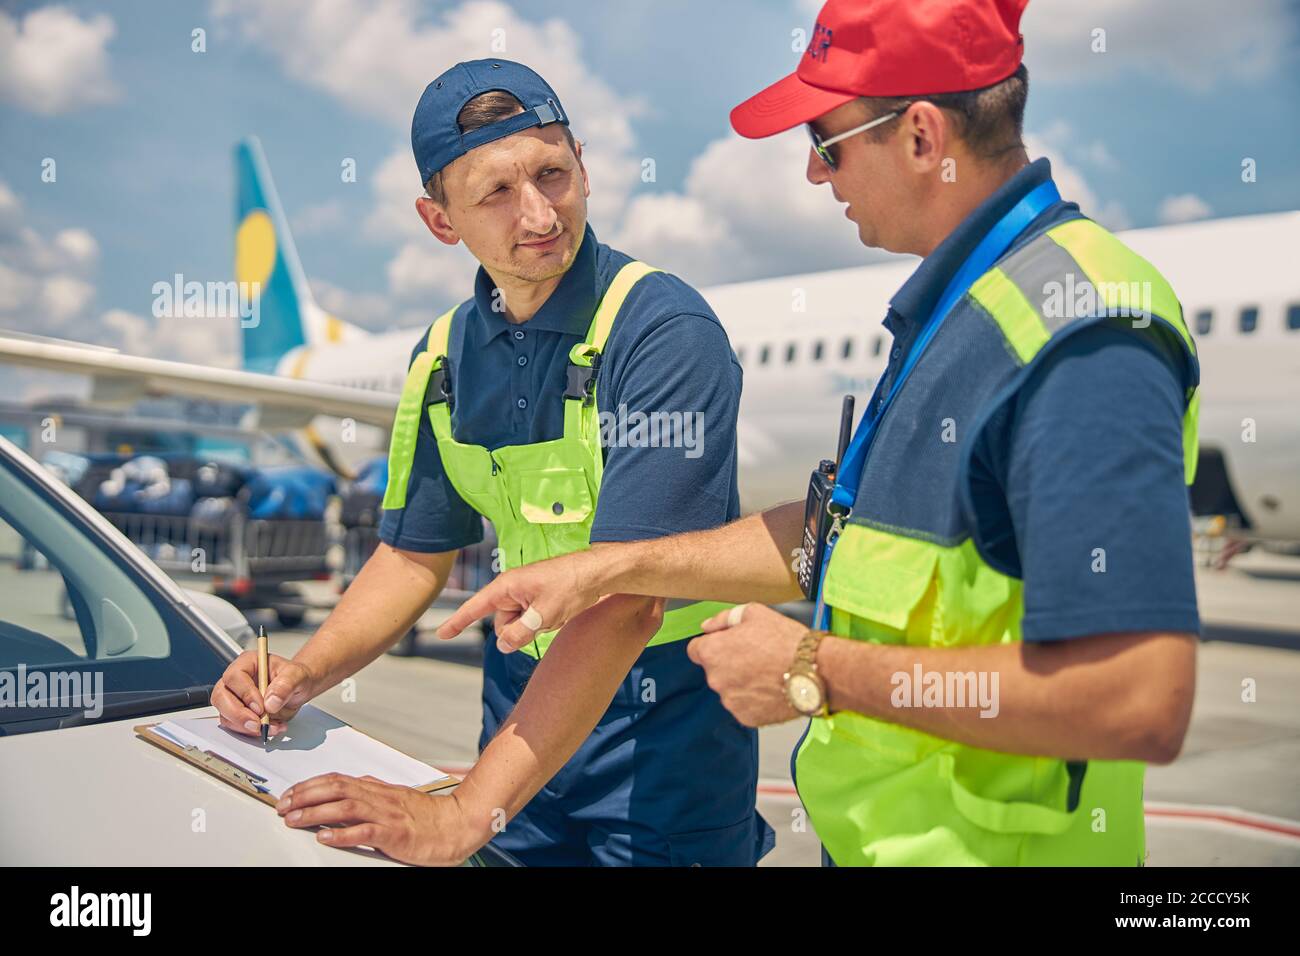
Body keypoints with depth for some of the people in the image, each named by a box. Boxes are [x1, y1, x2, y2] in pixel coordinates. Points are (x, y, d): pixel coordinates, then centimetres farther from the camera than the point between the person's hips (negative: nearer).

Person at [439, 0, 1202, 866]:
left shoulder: (1081, 337, -25)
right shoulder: (953, 308, 7)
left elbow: (1142, 702, -31)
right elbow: (841, 532, 15)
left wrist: (816, 671, -23)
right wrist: (607, 569, 11)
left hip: (987, 841, -9)